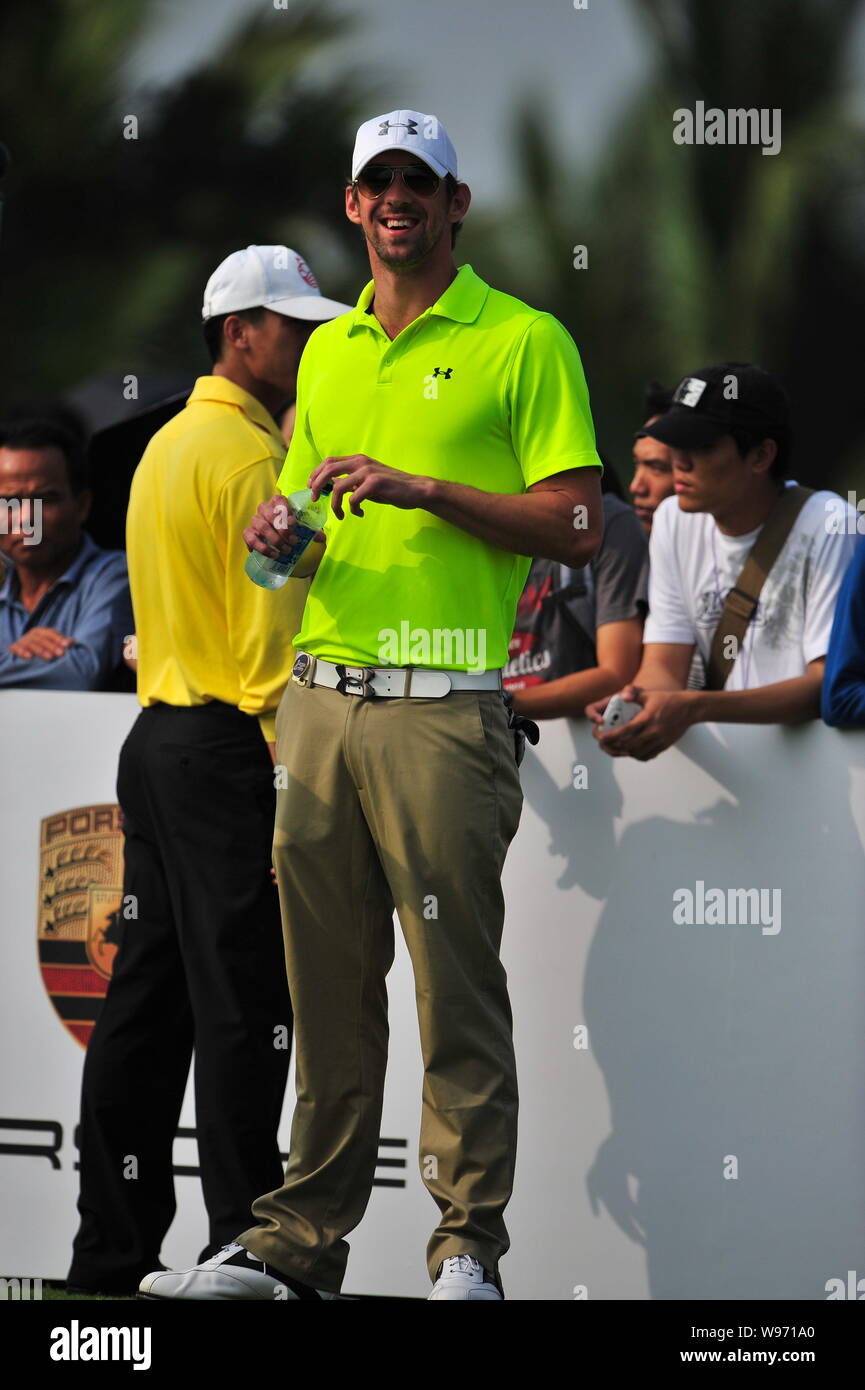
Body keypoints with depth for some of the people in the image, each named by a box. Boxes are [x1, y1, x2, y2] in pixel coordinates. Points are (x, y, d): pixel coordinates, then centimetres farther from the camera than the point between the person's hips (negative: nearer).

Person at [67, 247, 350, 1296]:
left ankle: (111, 1250, 14)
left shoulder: (170, 444, 19)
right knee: (243, 1009, -7)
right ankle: (246, 1242, -6)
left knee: (148, 1002, 11)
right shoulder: (251, 456, -12)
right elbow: (272, 631, -17)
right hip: (232, 752, -10)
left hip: (156, 740, 10)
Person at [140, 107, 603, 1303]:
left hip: (446, 707, -6)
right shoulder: (330, 351, 19)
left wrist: (424, 490, -14)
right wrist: (279, 526, 4)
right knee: (326, 988, 7)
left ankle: (469, 1248, -1)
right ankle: (300, 1241, 11)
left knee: (457, 987, -5)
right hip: (321, 698, 6)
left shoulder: (523, 341, -1)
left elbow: (576, 527, -7)